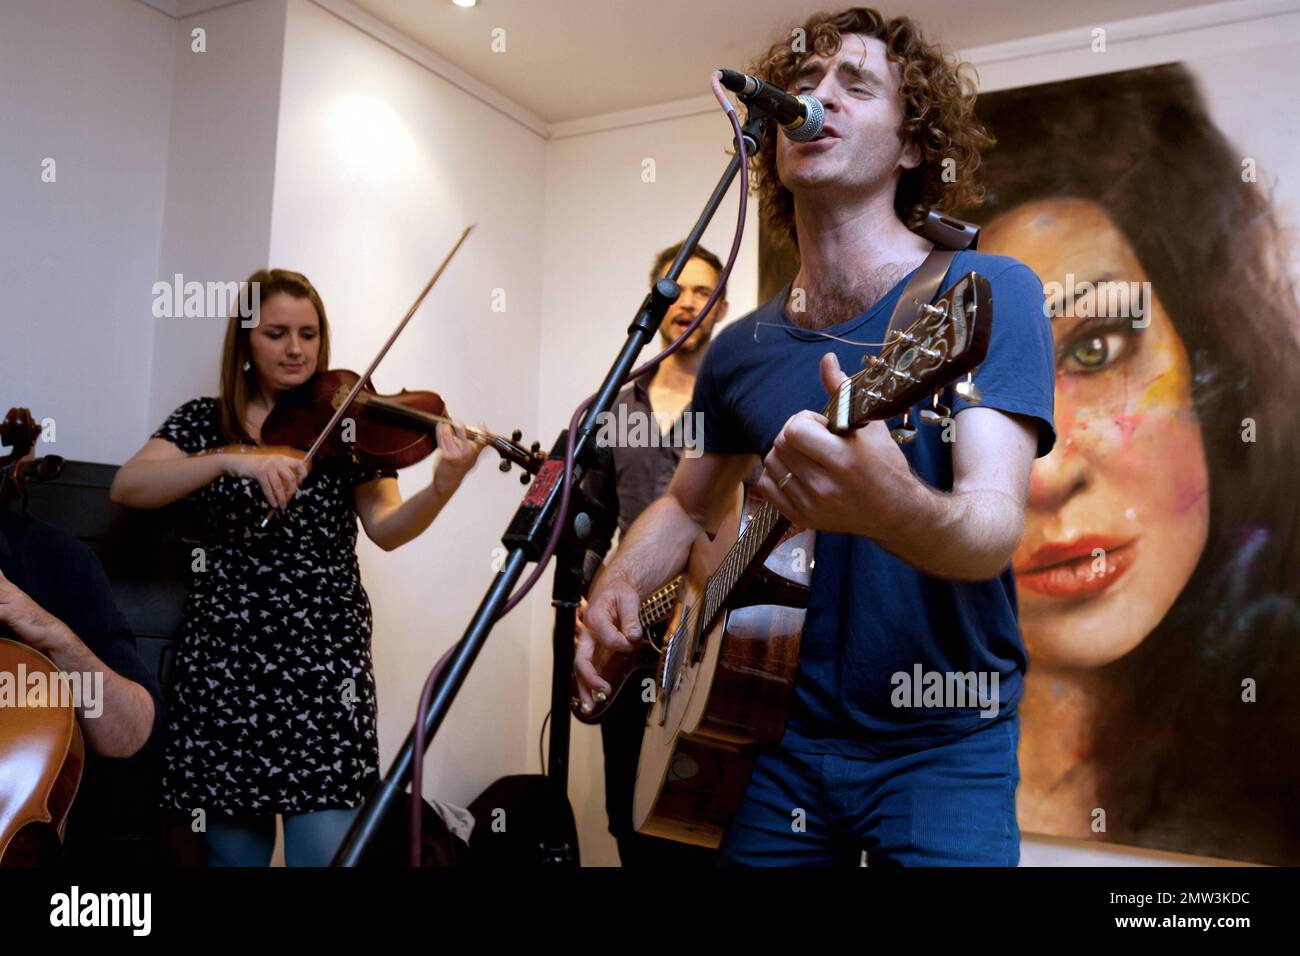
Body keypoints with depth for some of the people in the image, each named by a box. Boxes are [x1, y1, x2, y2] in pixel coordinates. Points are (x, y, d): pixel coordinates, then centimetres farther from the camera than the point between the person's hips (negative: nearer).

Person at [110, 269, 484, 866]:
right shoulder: (204, 421, 7)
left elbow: (385, 528, -9)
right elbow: (127, 488, -10)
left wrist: (442, 488, -30)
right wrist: (232, 459, -25)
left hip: (326, 653, -1)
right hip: (224, 652, 1)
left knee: (326, 847, -7)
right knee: (231, 847, 9)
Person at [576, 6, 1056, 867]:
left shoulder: (987, 293, -12)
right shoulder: (743, 349, 2)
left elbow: (993, 531, -24)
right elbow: (687, 506, 15)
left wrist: (892, 506, -46)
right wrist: (618, 588, -5)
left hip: (942, 749, -3)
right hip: (782, 739, 4)